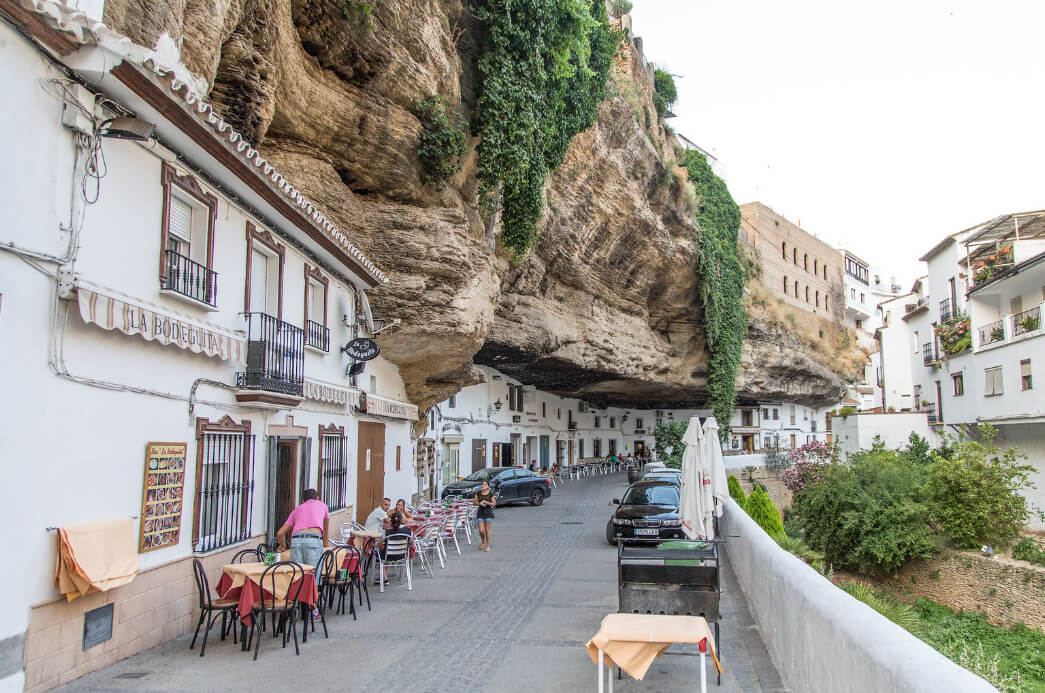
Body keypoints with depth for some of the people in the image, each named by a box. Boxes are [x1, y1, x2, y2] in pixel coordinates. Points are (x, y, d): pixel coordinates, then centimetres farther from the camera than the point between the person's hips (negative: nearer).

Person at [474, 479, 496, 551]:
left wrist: (487, 503, -20)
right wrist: (479, 503, -13)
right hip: (480, 512, 2)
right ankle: (483, 541, 27)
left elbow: (494, 504, -4)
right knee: (481, 530, -2)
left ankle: (487, 546, 13)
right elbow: (474, 502, 6)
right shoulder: (478, 493, 4)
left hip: (488, 512, -2)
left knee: (487, 530, 0)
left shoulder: (490, 494, -4)